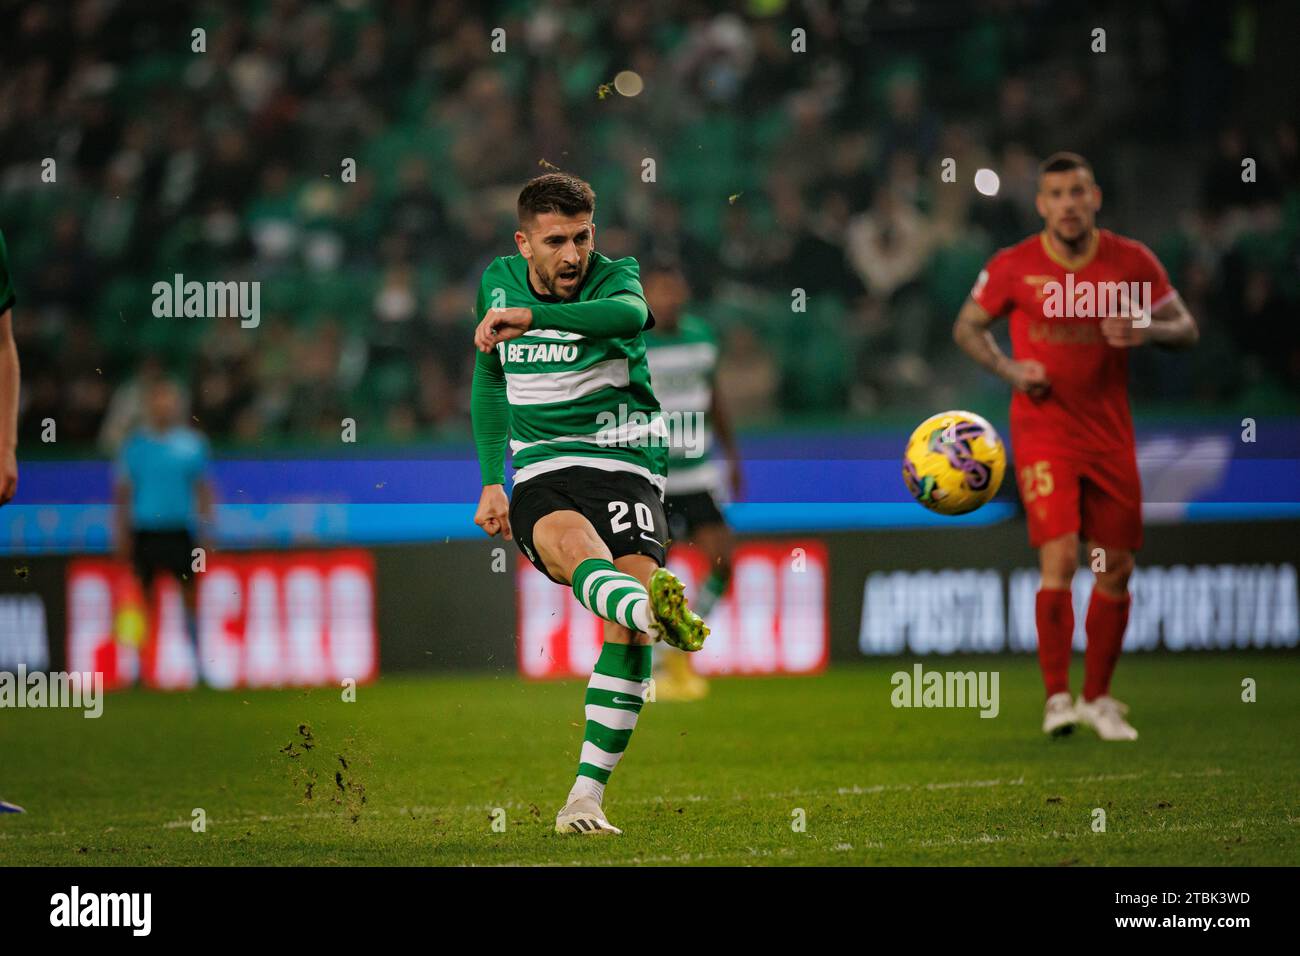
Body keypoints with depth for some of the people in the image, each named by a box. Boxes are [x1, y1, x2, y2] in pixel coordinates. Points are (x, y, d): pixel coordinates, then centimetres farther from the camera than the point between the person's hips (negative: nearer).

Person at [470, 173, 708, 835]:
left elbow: (629, 314, -30)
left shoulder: (614, 277, -3)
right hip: (540, 475, 1)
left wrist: (529, 317, -43)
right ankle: (657, 611, -71)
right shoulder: (498, 281, 11)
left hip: (625, 463, -1)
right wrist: (491, 481, 21)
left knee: (627, 632, -20)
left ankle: (586, 796, -17)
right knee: (575, 543, -36)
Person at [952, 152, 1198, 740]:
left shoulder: (1132, 262, -1)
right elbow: (967, 326, 8)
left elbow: (1186, 329, 4)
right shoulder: (1013, 267, -5)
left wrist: (1146, 330, -18)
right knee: (1059, 558, -17)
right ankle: (1056, 697, -9)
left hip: (1110, 435, 3)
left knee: (1115, 569, 5)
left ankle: (1097, 698, 21)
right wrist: (1009, 368, -10)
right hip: (1042, 431, -3)